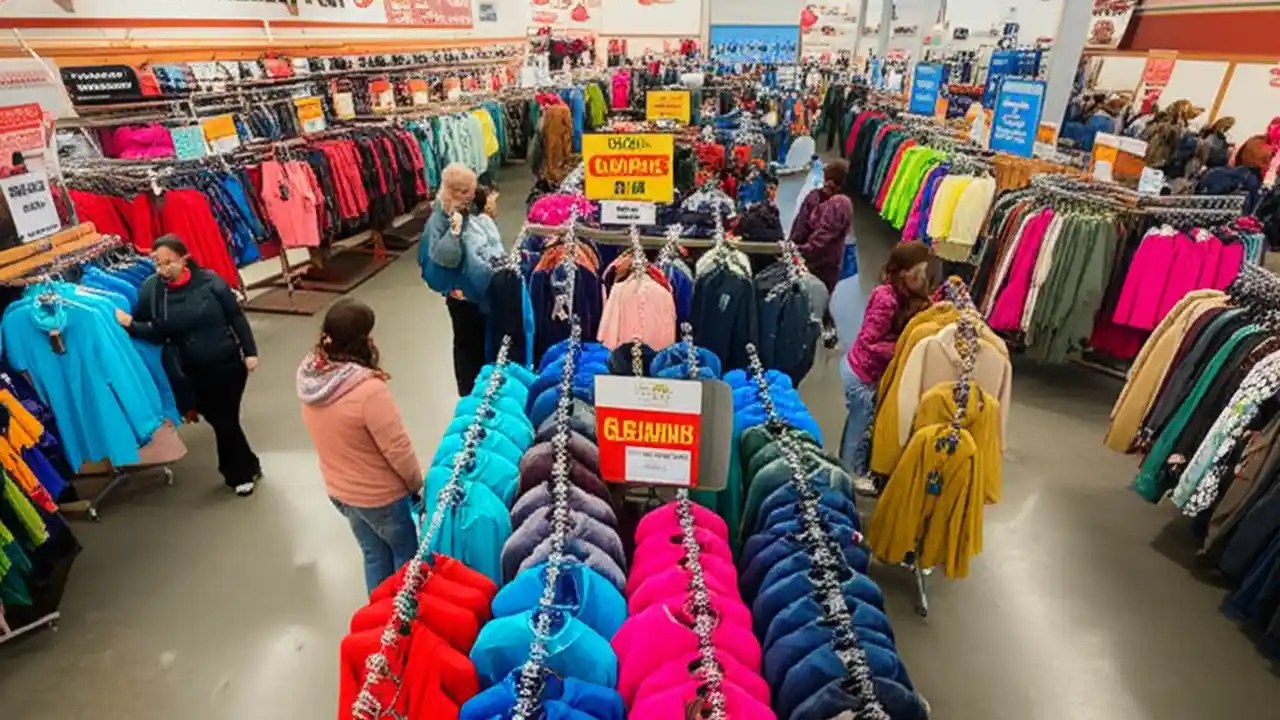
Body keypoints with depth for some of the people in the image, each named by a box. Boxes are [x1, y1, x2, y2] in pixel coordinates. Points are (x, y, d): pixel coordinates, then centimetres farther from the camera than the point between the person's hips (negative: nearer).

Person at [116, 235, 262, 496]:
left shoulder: (209, 280, -12)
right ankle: (246, 469, 32)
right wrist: (129, 324, -19)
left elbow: (236, 317, -6)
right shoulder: (150, 288, -8)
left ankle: (242, 472, 30)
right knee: (220, 421, 10)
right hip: (195, 372, 2)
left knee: (227, 419, 7)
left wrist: (249, 352, -6)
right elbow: (154, 332, -3)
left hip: (227, 363, -2)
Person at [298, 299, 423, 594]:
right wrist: (417, 484, -6)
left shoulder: (310, 378, -9)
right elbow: (397, 449, -24)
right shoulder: (369, 390, -33)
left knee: (374, 556, 25)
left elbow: (335, 437, 4)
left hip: (339, 490, 7)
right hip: (380, 496, -7)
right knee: (407, 557, 17)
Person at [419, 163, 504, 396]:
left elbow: (491, 243, 18)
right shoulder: (439, 220, -16)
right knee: (467, 343, 8)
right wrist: (455, 230, -34)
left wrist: (489, 217, 5)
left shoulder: (473, 211, 5)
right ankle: (469, 394, 23)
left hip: (487, 288, 7)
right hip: (464, 293, -7)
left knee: (488, 340, 18)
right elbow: (445, 258, -27)